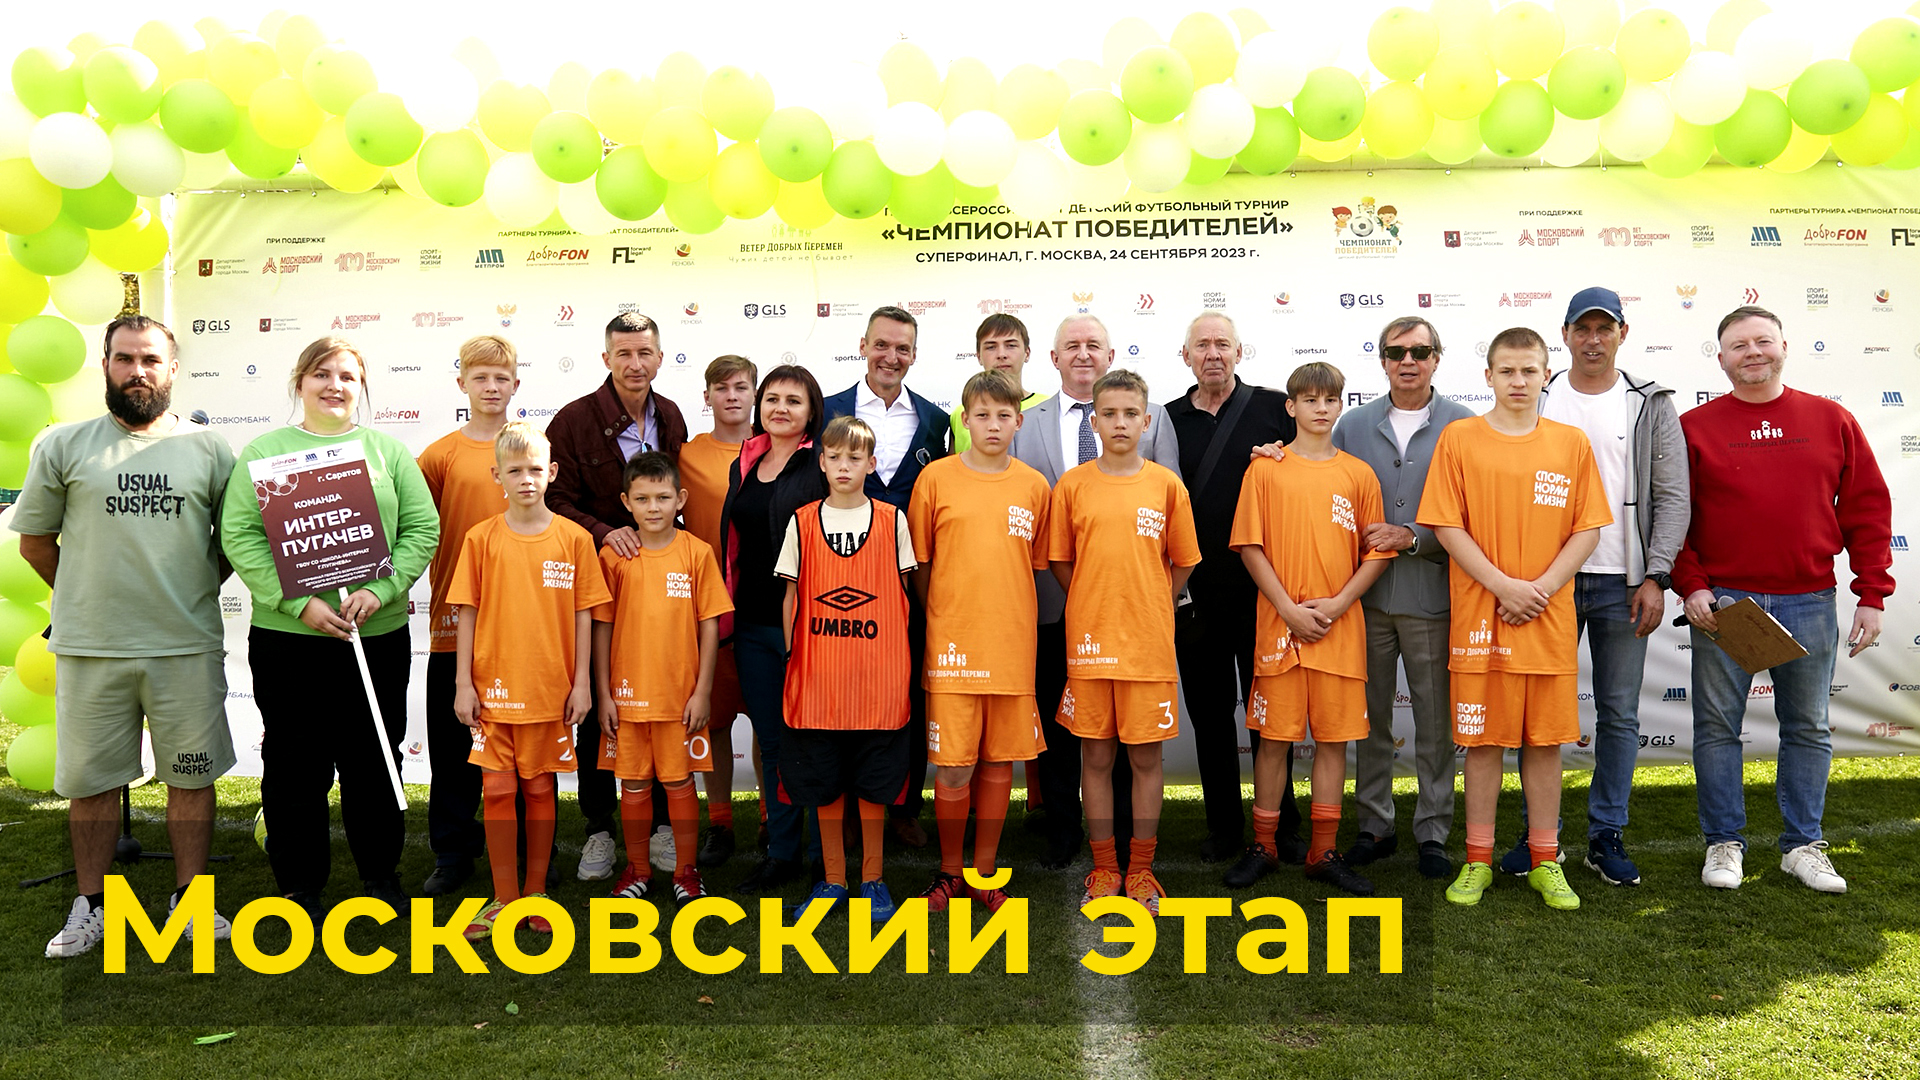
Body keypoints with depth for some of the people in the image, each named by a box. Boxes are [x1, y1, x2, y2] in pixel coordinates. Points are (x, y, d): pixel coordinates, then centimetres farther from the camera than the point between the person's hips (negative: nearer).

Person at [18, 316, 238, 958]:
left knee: (192, 776, 7)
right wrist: (92, 599, 10)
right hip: (88, 648, 0)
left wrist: (193, 593, 7)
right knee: (91, 781, 9)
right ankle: (91, 905, 24)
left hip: (188, 647, 0)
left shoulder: (207, 448, 4)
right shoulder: (62, 446, 4)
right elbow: (35, 541, 10)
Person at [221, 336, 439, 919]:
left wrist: (379, 591, -13)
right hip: (286, 637, -1)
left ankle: (381, 872, 28)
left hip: (379, 636, 1)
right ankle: (301, 884, 22)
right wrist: (299, 602, -15)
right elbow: (238, 534, -5)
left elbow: (423, 528, 1)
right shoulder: (263, 451, 4)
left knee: (374, 760, 11)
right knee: (295, 763, 6)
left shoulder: (389, 450, 8)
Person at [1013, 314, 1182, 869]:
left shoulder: (1152, 417, 7)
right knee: (1057, 720, 9)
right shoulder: (1025, 423, 8)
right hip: (1053, 596, 1)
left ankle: (1124, 831, 21)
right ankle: (1062, 829, 24)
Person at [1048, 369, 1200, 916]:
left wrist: (1147, 611, 4)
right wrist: (1098, 608, 4)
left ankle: (1141, 870, 20)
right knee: (1096, 756, 7)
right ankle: (1104, 869, 21)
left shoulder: (1167, 485, 2)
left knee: (1146, 757, 6)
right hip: (1089, 643, 0)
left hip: (1150, 644, 0)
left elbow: (1182, 564, 9)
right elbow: (1060, 563, 8)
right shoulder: (1072, 486, 1)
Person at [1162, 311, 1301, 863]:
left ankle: (1281, 826, 18)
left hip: (1260, 587, -2)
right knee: (1209, 712, 10)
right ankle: (1223, 825, 23)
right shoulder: (1168, 419, 8)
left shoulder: (1275, 408, 3)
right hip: (1194, 593, 2)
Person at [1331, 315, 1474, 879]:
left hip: (1432, 598, -2)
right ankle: (1374, 826, 24)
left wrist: (1411, 536, -12)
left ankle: (1432, 833, 19)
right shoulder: (1353, 426, 9)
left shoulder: (1464, 426, 0)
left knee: (1435, 723, 6)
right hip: (1365, 597, 2)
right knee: (1370, 719, 11)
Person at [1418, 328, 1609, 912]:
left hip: (1549, 618, 2)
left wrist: (1541, 588, -9)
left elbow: (1588, 529, 4)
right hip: (1479, 616, -1)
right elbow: (1446, 526, -4)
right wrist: (1504, 586, -12)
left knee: (1546, 739, 7)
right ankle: (1478, 861, 17)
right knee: (1483, 739, 5)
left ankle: (1544, 862, 21)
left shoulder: (1571, 442, 6)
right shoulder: (1459, 438, 1)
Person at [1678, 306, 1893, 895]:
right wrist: (1690, 585, -9)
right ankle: (1724, 843, 17)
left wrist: (1872, 595, 3)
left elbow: (1867, 509, 7)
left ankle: (1803, 845, 23)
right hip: (1722, 602, -1)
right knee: (1717, 727, 4)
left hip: (1809, 603, 2)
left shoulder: (1832, 420, 6)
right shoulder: (1695, 427, 1)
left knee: (1807, 729, 10)